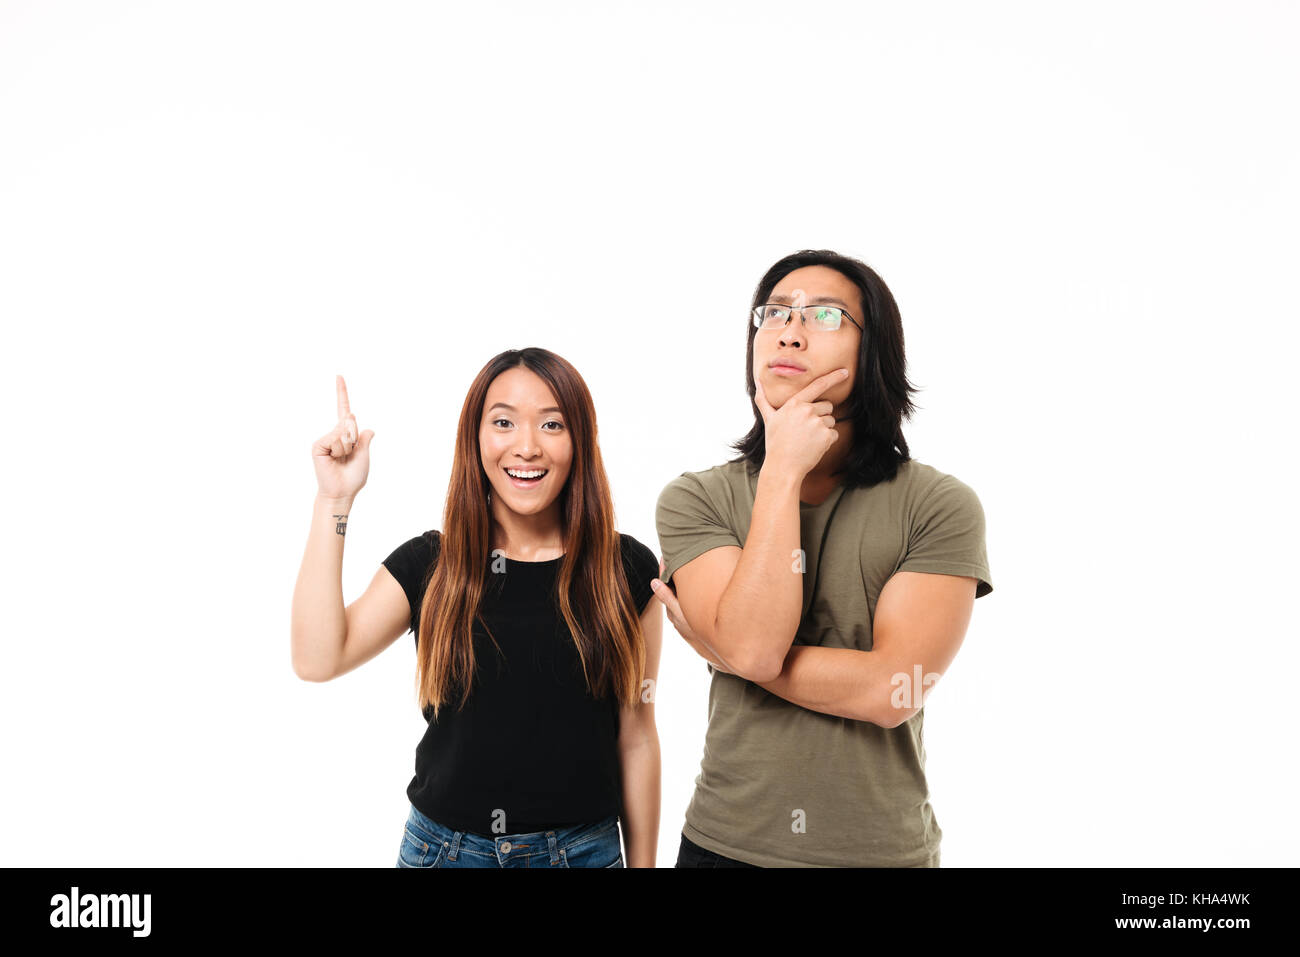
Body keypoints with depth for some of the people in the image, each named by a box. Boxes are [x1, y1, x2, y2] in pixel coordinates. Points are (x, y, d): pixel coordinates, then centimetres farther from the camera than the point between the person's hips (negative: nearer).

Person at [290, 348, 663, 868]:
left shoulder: (627, 570, -6)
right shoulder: (428, 563, -4)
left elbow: (636, 738, -1)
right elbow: (317, 659, -18)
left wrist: (643, 862, 3)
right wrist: (334, 500, -17)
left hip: (586, 848, 0)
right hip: (446, 845, 1)